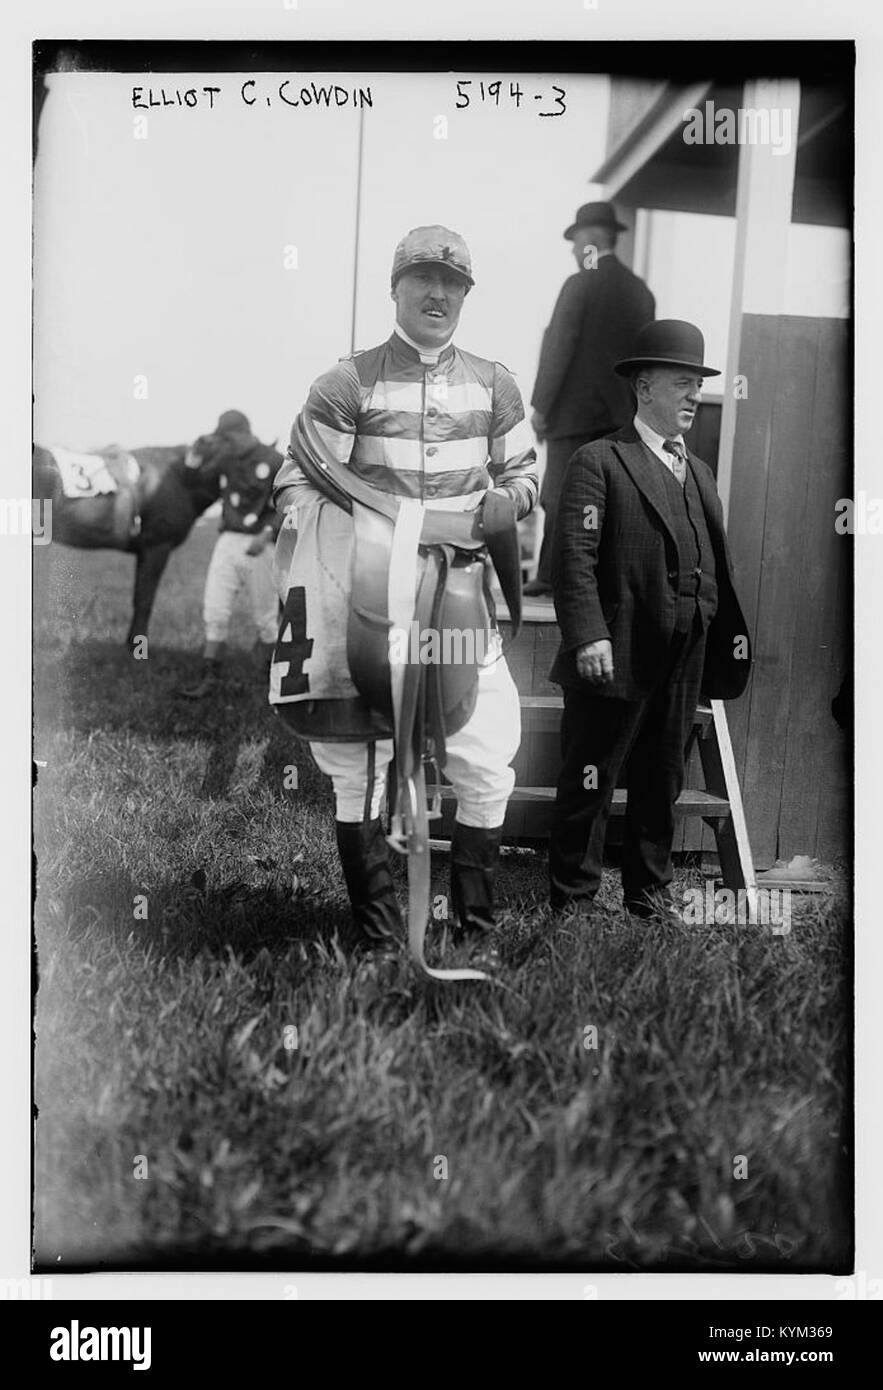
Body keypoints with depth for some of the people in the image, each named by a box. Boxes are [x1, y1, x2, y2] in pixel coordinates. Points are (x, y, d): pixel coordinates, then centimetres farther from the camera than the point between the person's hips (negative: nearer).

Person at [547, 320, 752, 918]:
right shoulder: (599, 462, -3)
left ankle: (650, 898, 27)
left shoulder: (699, 472, 19)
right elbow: (574, 557, -12)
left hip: (683, 666, 7)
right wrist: (589, 636, -22)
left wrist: (729, 639, 9)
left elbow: (718, 566, 17)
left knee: (662, 788, 15)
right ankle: (572, 902, 14)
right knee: (589, 788, 2)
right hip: (615, 661, -6)